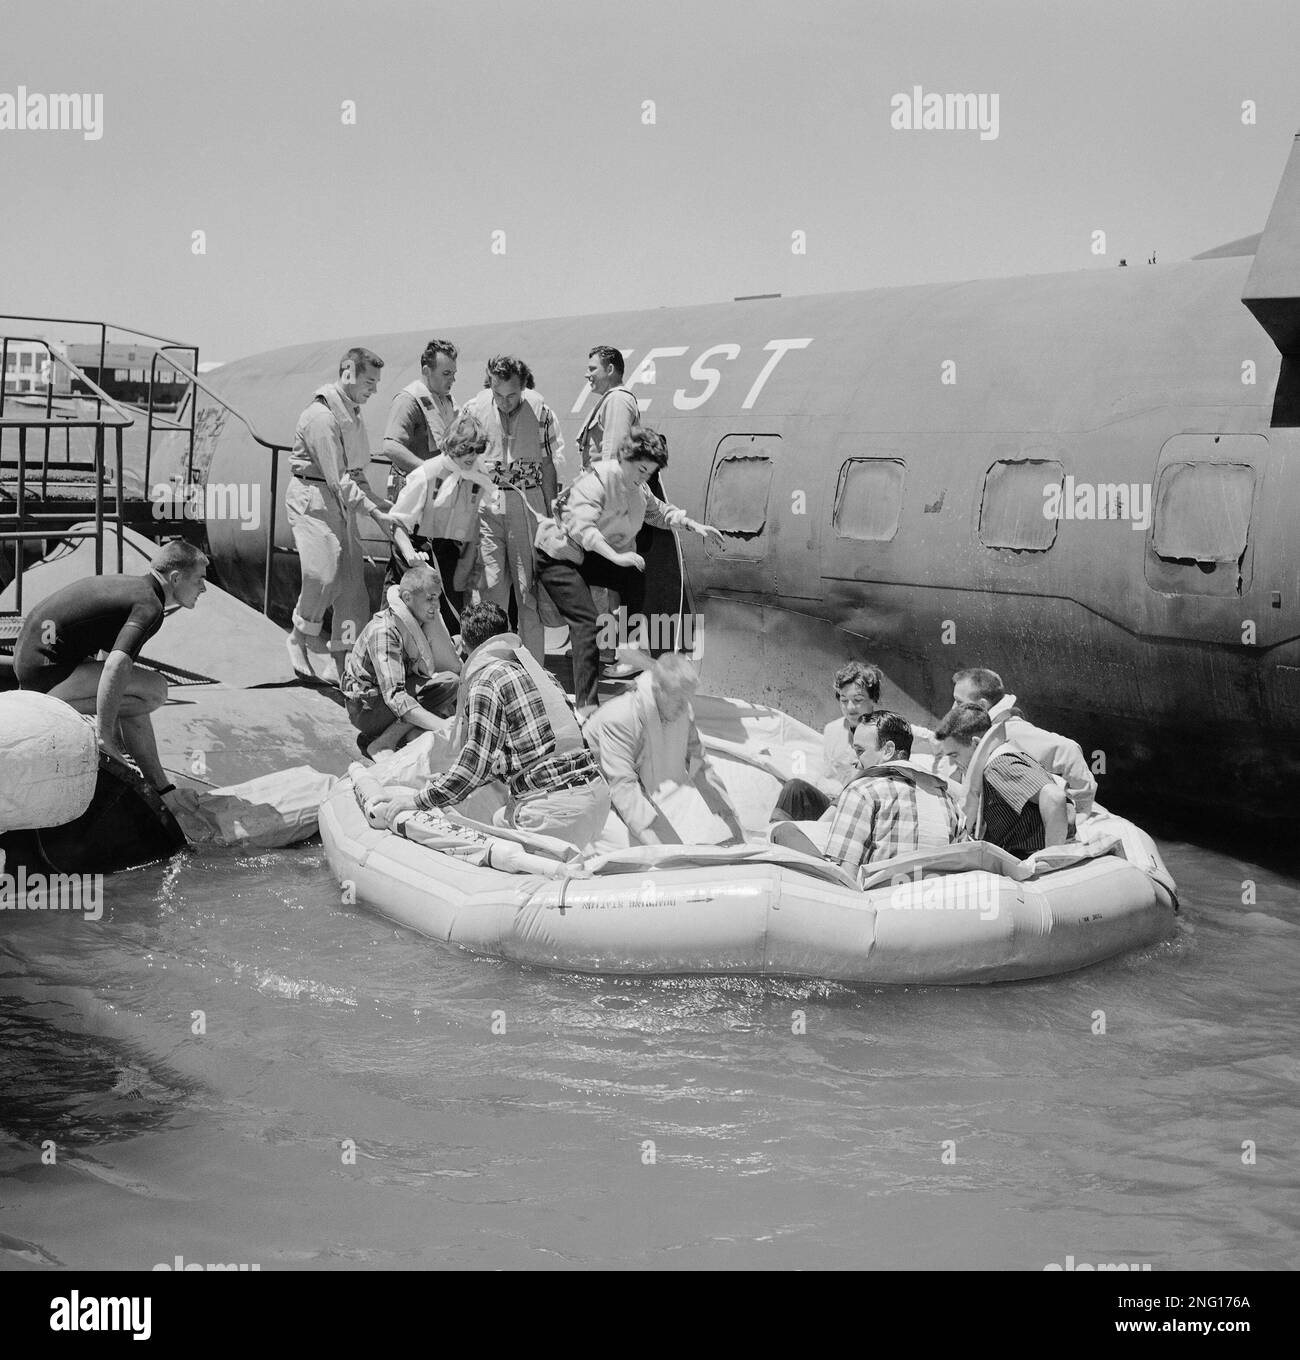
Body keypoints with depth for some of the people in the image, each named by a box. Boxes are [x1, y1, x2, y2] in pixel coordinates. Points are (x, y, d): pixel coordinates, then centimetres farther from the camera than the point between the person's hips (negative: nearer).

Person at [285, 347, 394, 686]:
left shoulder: (351, 413, 16)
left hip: (343, 501, 9)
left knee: (353, 579, 2)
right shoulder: (322, 415, -16)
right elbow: (336, 478, -20)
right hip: (312, 498, -9)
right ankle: (299, 638, 2)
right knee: (323, 572, -22)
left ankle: (341, 663, 6)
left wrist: (376, 500, 8)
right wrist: (373, 512, -22)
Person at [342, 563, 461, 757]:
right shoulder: (383, 630, -26)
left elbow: (453, 667, -9)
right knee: (448, 683, -23)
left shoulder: (422, 620, -1)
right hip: (365, 709, -9)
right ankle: (381, 744, -17)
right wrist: (442, 727, -45)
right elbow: (394, 697, -35)